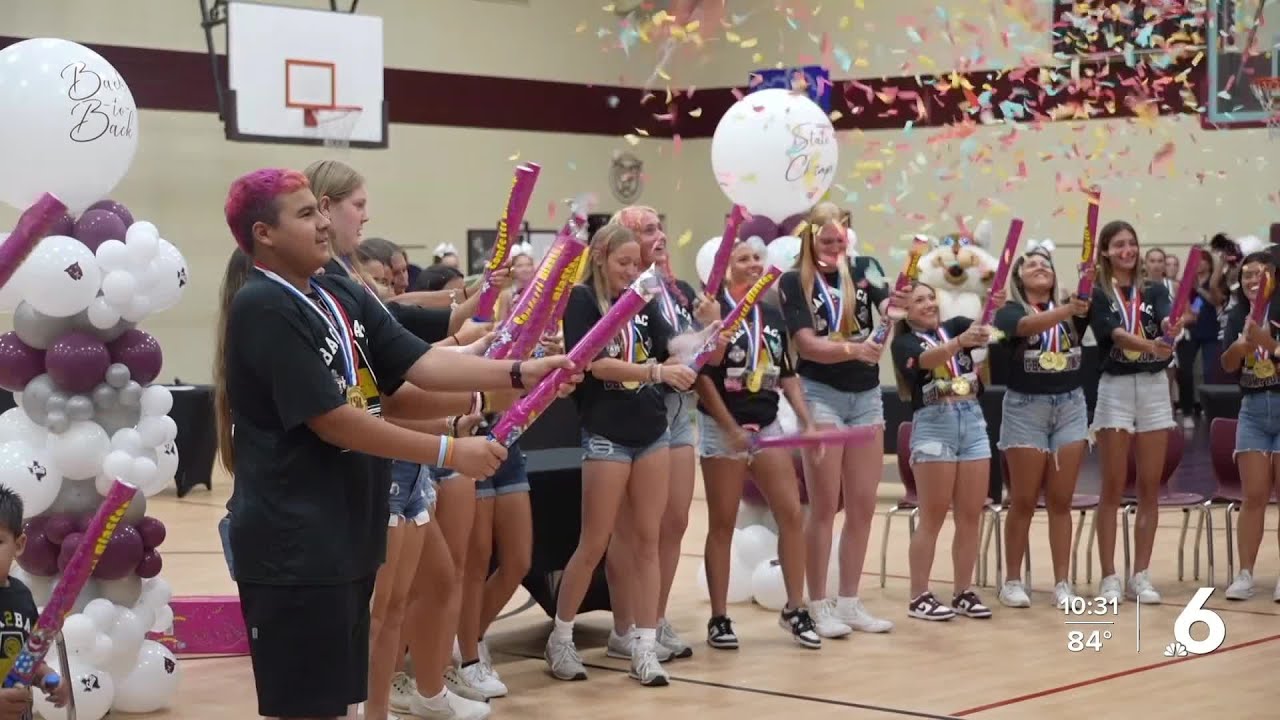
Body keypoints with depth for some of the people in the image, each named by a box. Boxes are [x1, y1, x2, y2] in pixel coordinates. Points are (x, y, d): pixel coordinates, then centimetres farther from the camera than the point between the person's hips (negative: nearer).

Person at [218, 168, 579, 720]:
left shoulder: (343, 296, 10)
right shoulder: (263, 308, -16)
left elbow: (419, 364, 3)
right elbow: (332, 420, -20)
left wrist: (518, 373, -9)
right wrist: (450, 452, -18)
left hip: (347, 530, 8)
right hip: (293, 541, -8)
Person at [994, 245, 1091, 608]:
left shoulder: (1070, 308, 9)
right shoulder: (1010, 310, -3)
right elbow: (1029, 325, -25)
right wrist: (1067, 310, -41)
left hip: (1070, 406, 3)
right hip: (1025, 407, -3)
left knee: (1061, 501, 5)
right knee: (1024, 502, 1)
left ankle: (1062, 582, 10)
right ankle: (1012, 580, 11)